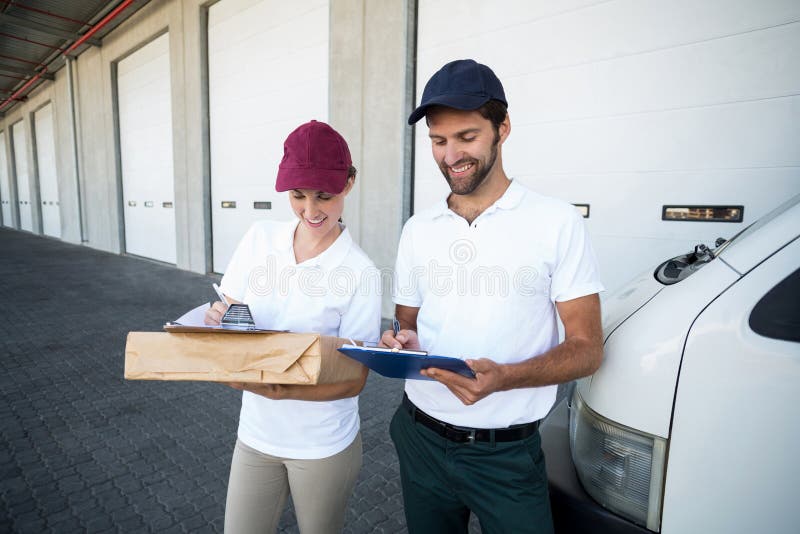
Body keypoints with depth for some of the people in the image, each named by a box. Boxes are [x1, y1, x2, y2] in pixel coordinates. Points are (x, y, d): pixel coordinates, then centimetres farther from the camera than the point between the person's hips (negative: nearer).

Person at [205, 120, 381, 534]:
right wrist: (218, 318, -17)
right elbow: (228, 311, 6)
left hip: (324, 446, -3)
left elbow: (354, 380, -15)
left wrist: (286, 391, -31)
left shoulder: (358, 272, -18)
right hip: (255, 433, 4)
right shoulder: (259, 238, -5)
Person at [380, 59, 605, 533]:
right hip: (421, 439, 4)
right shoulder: (418, 229, 3)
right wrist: (402, 343, -12)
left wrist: (503, 378, -25)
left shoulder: (557, 222, -10)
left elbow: (586, 348, -9)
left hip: (506, 454, -3)